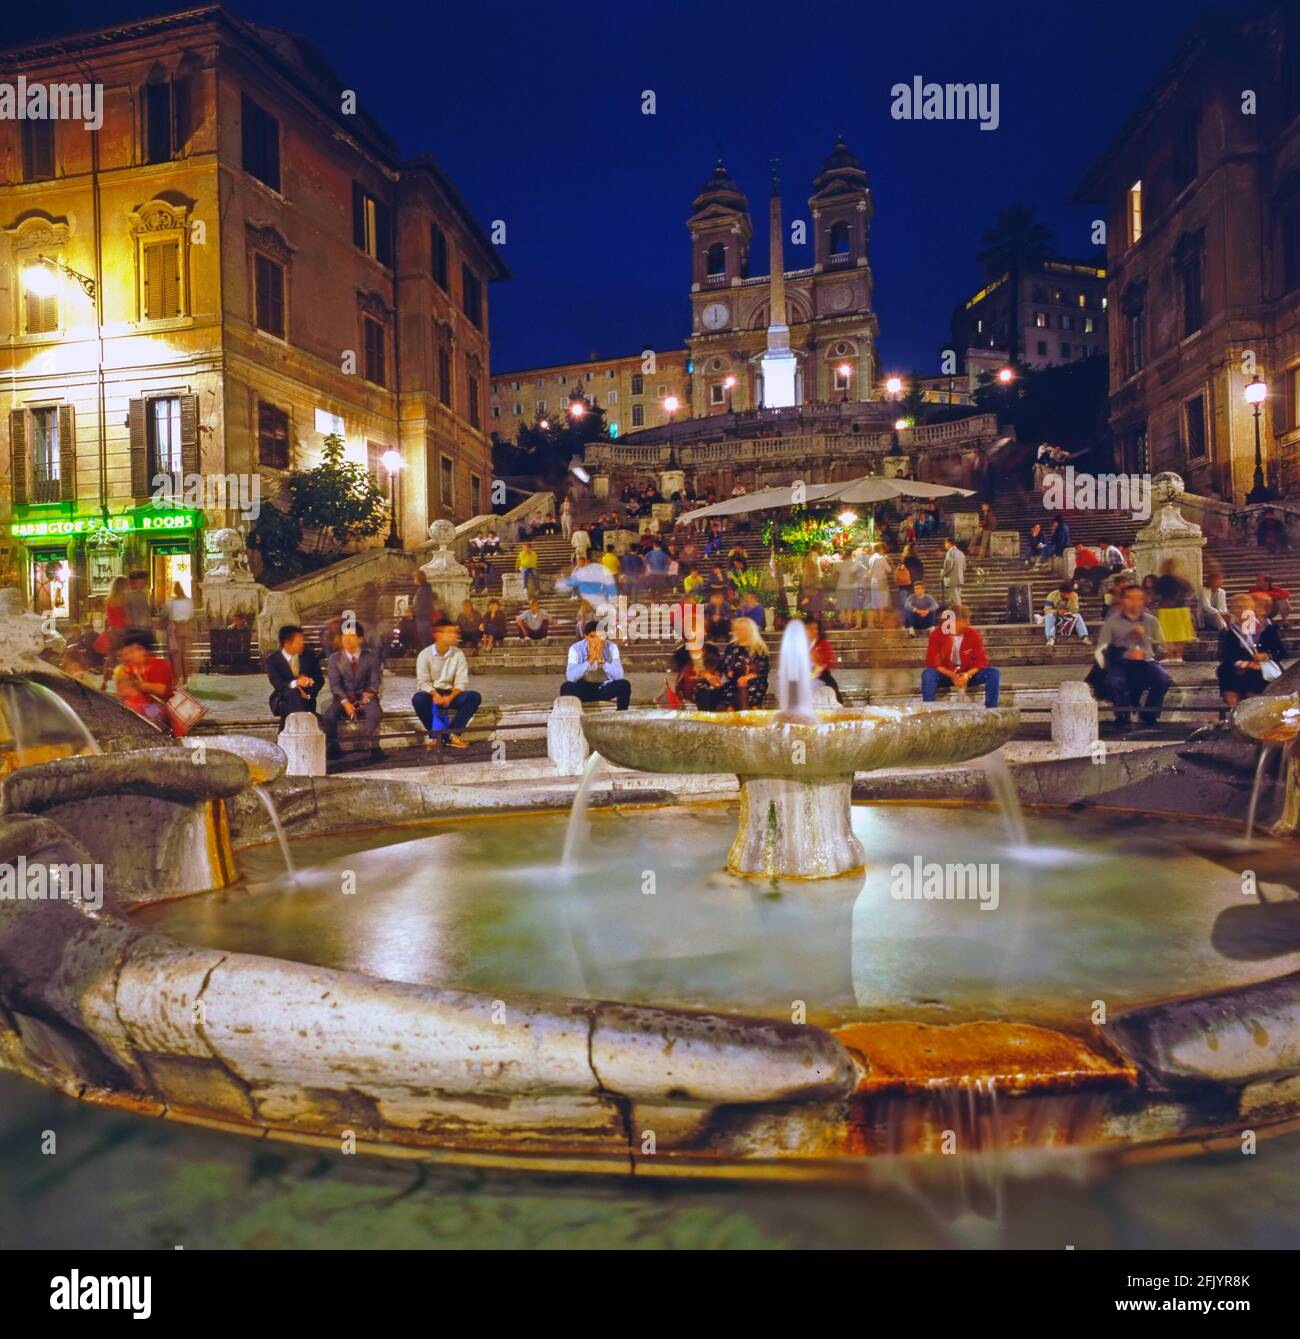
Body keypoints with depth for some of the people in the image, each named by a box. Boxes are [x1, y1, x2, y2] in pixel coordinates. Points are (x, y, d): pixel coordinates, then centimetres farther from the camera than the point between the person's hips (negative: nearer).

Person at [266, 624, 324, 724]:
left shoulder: (309, 655, 6)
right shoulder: (272, 659, -3)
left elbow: (320, 679, 6)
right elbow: (278, 684, -15)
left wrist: (309, 694, -13)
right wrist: (294, 683, -36)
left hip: (306, 699, 2)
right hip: (282, 699, -1)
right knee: (293, 693, -35)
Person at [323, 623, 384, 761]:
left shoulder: (371, 657, 2)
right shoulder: (335, 658, 3)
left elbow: (375, 681, -2)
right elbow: (334, 685, -4)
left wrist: (367, 695, -21)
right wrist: (345, 703, -19)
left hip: (365, 696, -1)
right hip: (343, 698, 1)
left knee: (375, 712, -34)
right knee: (328, 715, -28)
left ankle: (374, 747, -22)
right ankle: (333, 747, -6)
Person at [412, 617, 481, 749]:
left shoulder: (458, 654, -3)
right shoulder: (425, 655, -8)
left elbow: (462, 681, -8)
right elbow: (423, 682, -12)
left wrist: (451, 696, -27)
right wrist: (435, 695, -31)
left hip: (450, 694, 3)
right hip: (432, 694, -2)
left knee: (475, 696, -24)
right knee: (418, 698, -36)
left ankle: (452, 734, -21)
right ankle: (434, 734, -17)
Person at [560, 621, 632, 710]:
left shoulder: (611, 647, -12)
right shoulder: (576, 648, -15)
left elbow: (618, 675, -21)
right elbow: (570, 677, -27)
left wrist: (601, 660, -33)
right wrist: (590, 660, -35)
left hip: (605, 688, 1)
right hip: (584, 688, -1)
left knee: (624, 685, -27)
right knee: (567, 687, -31)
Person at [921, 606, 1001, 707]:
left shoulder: (973, 634, -7)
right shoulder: (937, 633, -12)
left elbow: (981, 660, -7)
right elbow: (932, 661, -15)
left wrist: (967, 675, -26)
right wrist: (952, 675, -27)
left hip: (968, 674, 2)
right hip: (945, 675, -2)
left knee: (993, 673, -22)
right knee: (927, 674, -33)